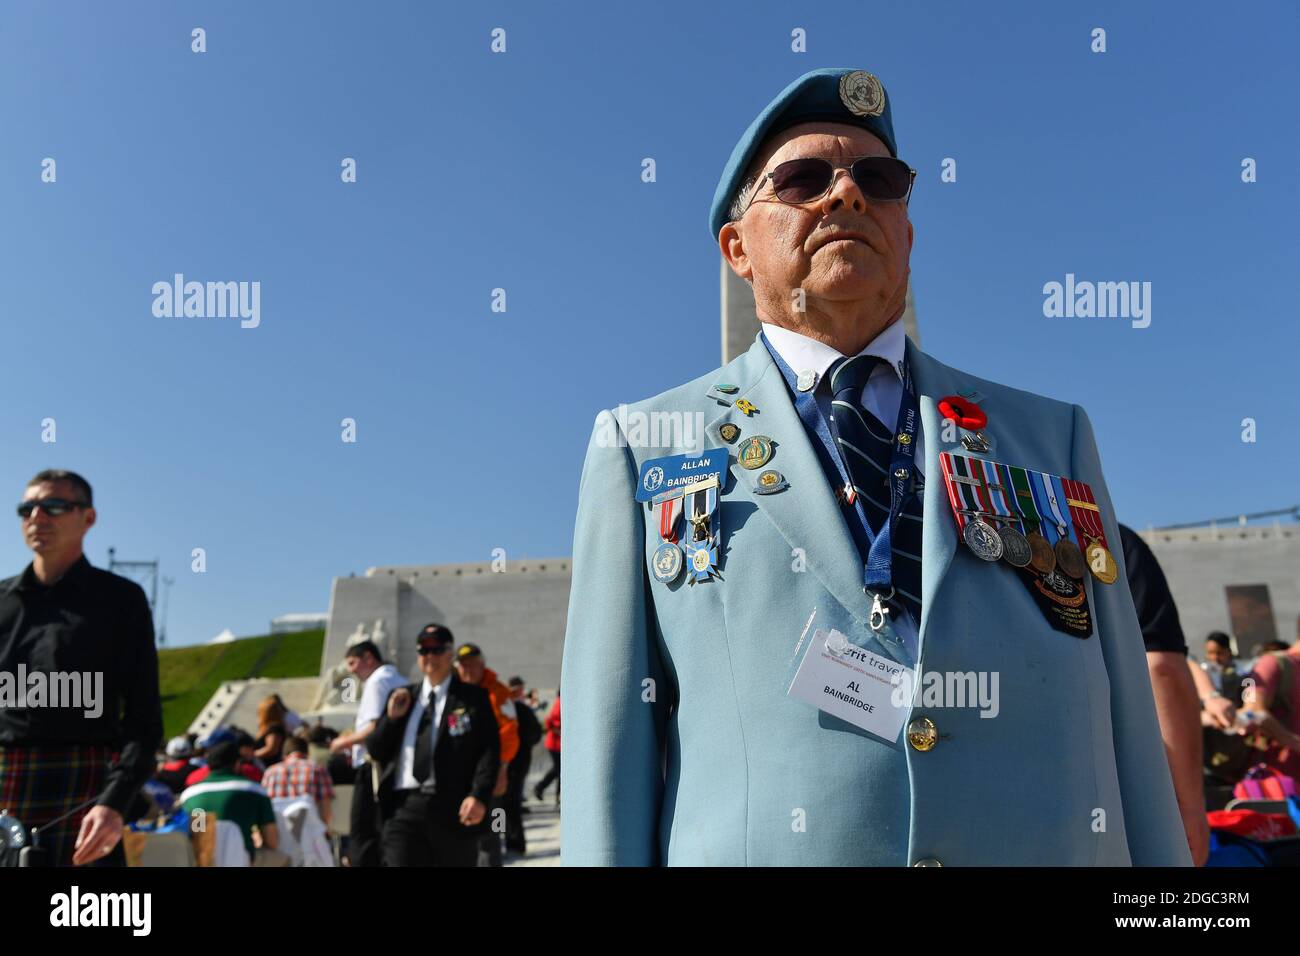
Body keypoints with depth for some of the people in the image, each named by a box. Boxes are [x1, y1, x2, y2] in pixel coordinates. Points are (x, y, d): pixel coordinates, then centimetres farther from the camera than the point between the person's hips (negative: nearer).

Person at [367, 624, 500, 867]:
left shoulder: (473, 698, 3)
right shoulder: (403, 698, 15)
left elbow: (490, 751, -5)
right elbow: (375, 750, 15)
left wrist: (479, 796, -18)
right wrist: (391, 718, -3)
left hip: (454, 809, -2)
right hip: (404, 807, 2)